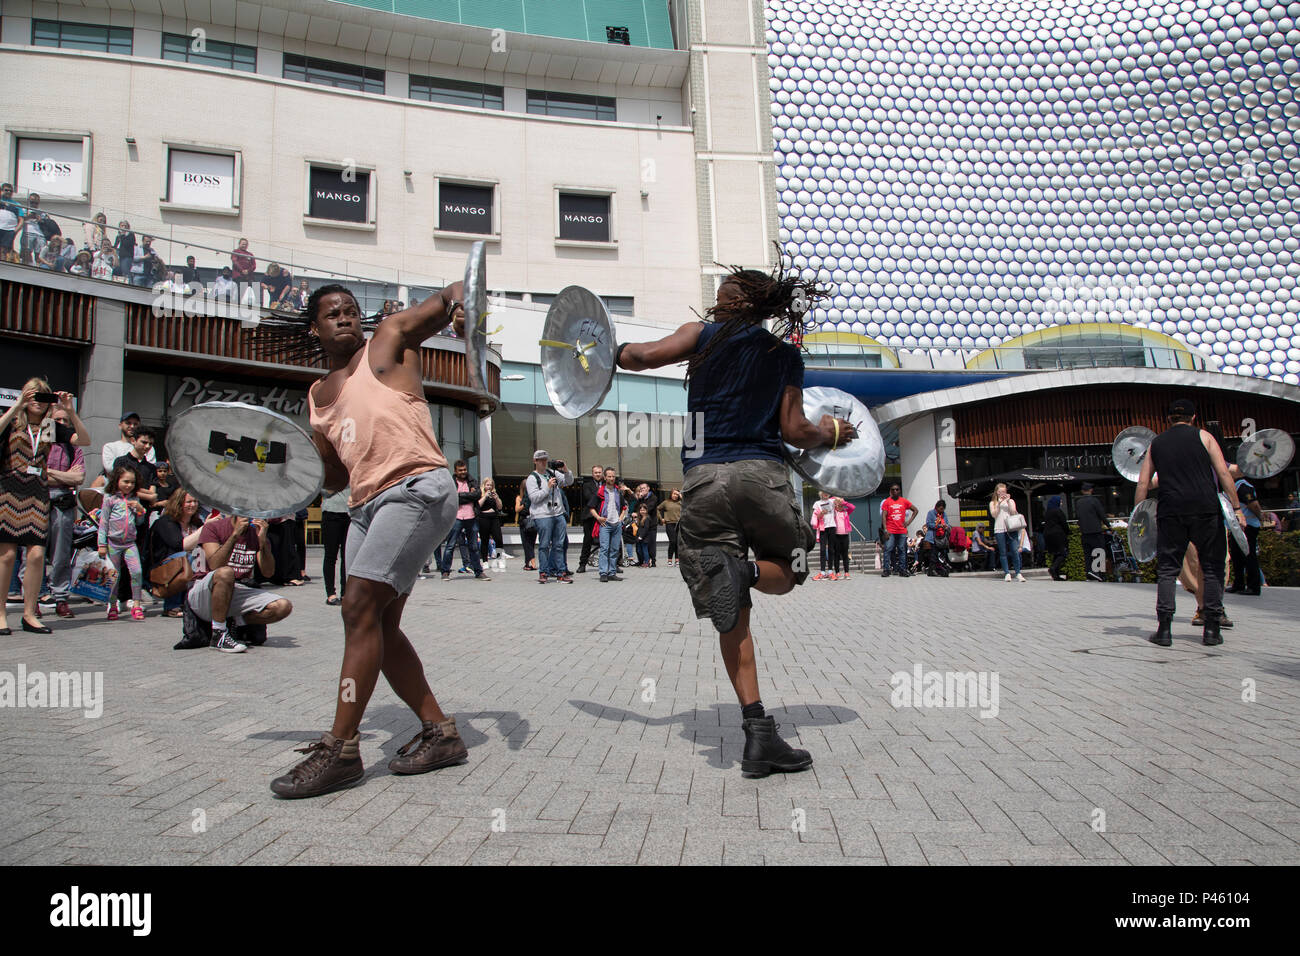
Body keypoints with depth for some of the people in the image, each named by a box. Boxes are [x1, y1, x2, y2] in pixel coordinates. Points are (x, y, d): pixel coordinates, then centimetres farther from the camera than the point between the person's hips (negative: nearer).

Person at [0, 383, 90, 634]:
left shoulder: (51, 428, 12)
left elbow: (84, 440, 1)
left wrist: (71, 412, -7)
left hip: (38, 495, 3)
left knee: (37, 554, -4)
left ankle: (29, 614, 6)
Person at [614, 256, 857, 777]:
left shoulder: (704, 334, 11)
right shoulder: (786, 356, 15)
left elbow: (643, 355, 0)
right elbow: (793, 431, 8)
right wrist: (828, 434, 28)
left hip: (703, 479, 0)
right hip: (762, 474, 1)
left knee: (733, 617, 3)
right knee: (785, 575, 24)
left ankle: (759, 733, -7)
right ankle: (748, 571, -15)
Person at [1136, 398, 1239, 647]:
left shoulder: (1156, 443, 15)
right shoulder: (1203, 436, 8)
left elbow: (1143, 483, 12)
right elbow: (1224, 474, 0)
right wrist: (1236, 507, 1)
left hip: (1170, 512, 2)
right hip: (1206, 509, -1)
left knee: (1167, 569, 5)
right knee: (1212, 568, 7)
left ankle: (1164, 629, -2)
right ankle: (1211, 629, 4)